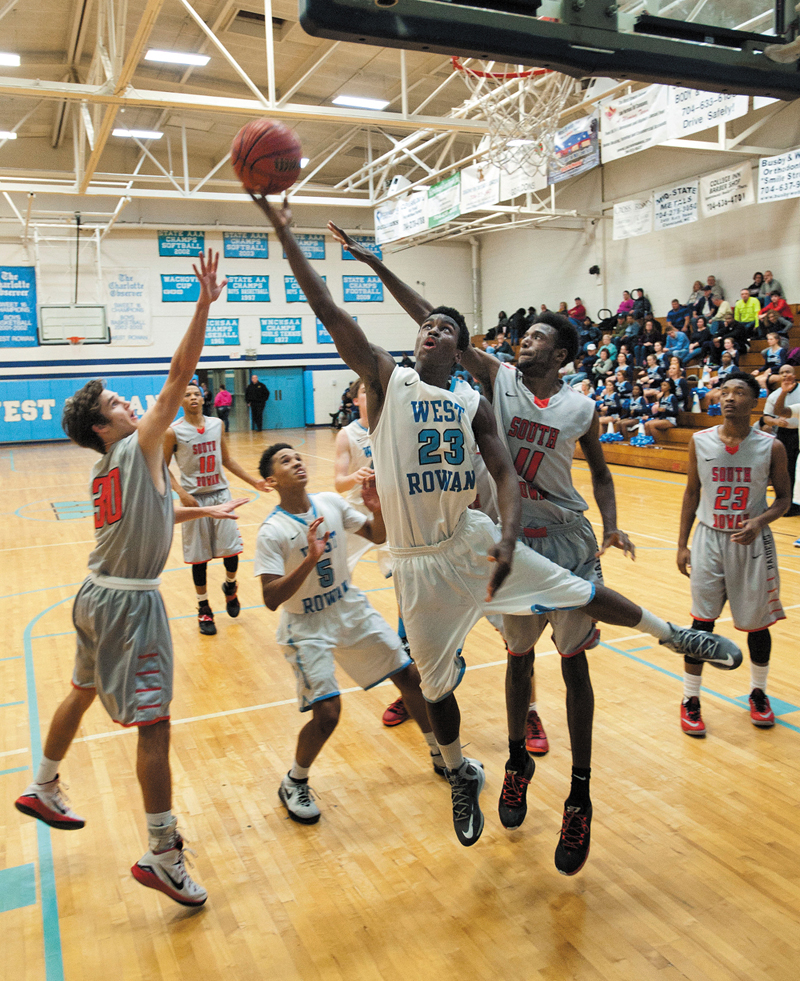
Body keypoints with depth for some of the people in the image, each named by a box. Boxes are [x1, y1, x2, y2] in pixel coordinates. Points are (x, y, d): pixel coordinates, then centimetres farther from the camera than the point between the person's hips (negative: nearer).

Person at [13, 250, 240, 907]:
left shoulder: (107, 469, 12)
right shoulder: (137, 448, -12)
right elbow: (178, 378, -21)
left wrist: (201, 511, 34)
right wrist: (205, 304, -23)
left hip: (100, 595, 10)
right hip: (130, 602, -10)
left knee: (83, 692, 28)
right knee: (154, 723, -7)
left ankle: (44, 790, 48)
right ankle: (164, 858, -3)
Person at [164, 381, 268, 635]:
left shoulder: (217, 424, 5)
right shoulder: (173, 432, -8)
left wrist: (253, 481, 12)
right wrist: (181, 493, -16)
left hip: (220, 493, 3)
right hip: (194, 498, -3)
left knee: (231, 549, -1)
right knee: (199, 557, 4)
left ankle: (230, 586, 31)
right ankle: (204, 608, 20)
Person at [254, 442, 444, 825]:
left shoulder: (331, 503, -5)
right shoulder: (271, 532, -20)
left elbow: (377, 536, 6)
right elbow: (271, 599, -27)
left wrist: (378, 510, -15)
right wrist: (309, 560, -38)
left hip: (351, 609, 6)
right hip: (307, 626, -5)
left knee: (410, 675, 9)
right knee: (326, 712, -18)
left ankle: (440, 755, 31)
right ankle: (293, 784, 12)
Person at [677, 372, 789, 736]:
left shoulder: (771, 447, -7)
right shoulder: (700, 442, -3)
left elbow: (783, 498, 2)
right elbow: (691, 494, 5)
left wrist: (759, 521, -19)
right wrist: (682, 544, 3)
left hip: (752, 542, 0)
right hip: (709, 539, 0)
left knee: (756, 622, 10)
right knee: (702, 621, 0)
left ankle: (758, 693, 34)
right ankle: (690, 700, 13)